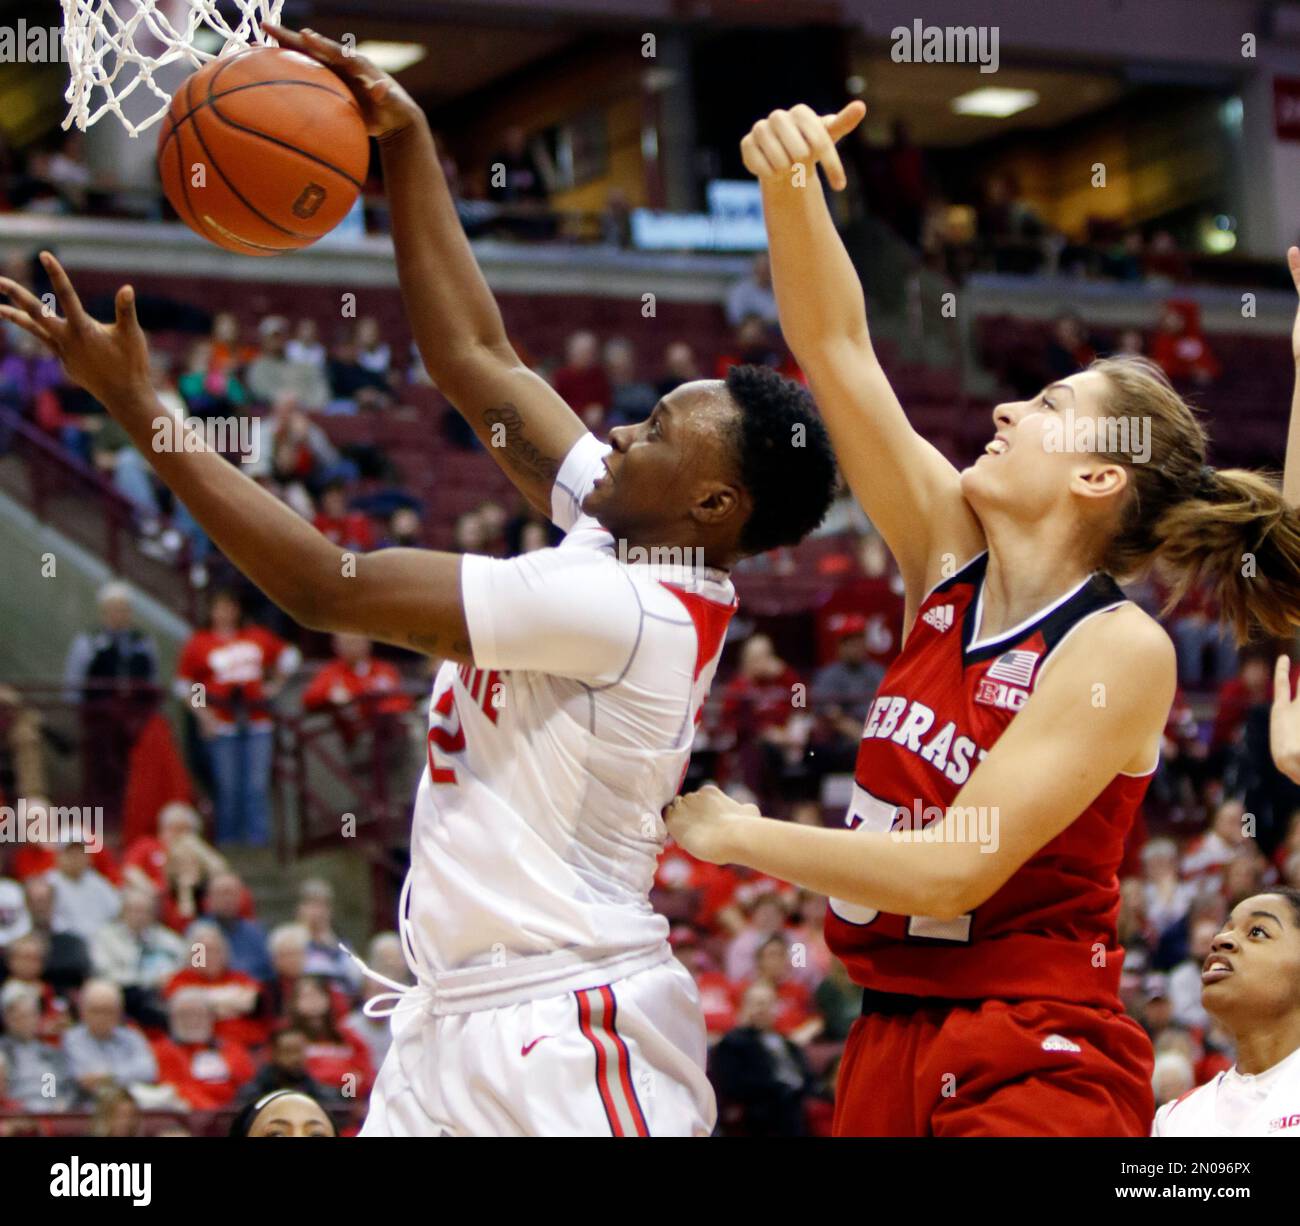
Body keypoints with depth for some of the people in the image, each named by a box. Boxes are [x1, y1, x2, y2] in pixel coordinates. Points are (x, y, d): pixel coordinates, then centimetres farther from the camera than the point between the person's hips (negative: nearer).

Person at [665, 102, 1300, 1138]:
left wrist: (736, 834, -9)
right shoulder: (950, 558, 4)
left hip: (1031, 1070, -6)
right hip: (890, 1042, 6)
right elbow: (835, 345, 2)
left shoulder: (1121, 650, -14)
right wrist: (789, 187, -13)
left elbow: (951, 870, -20)